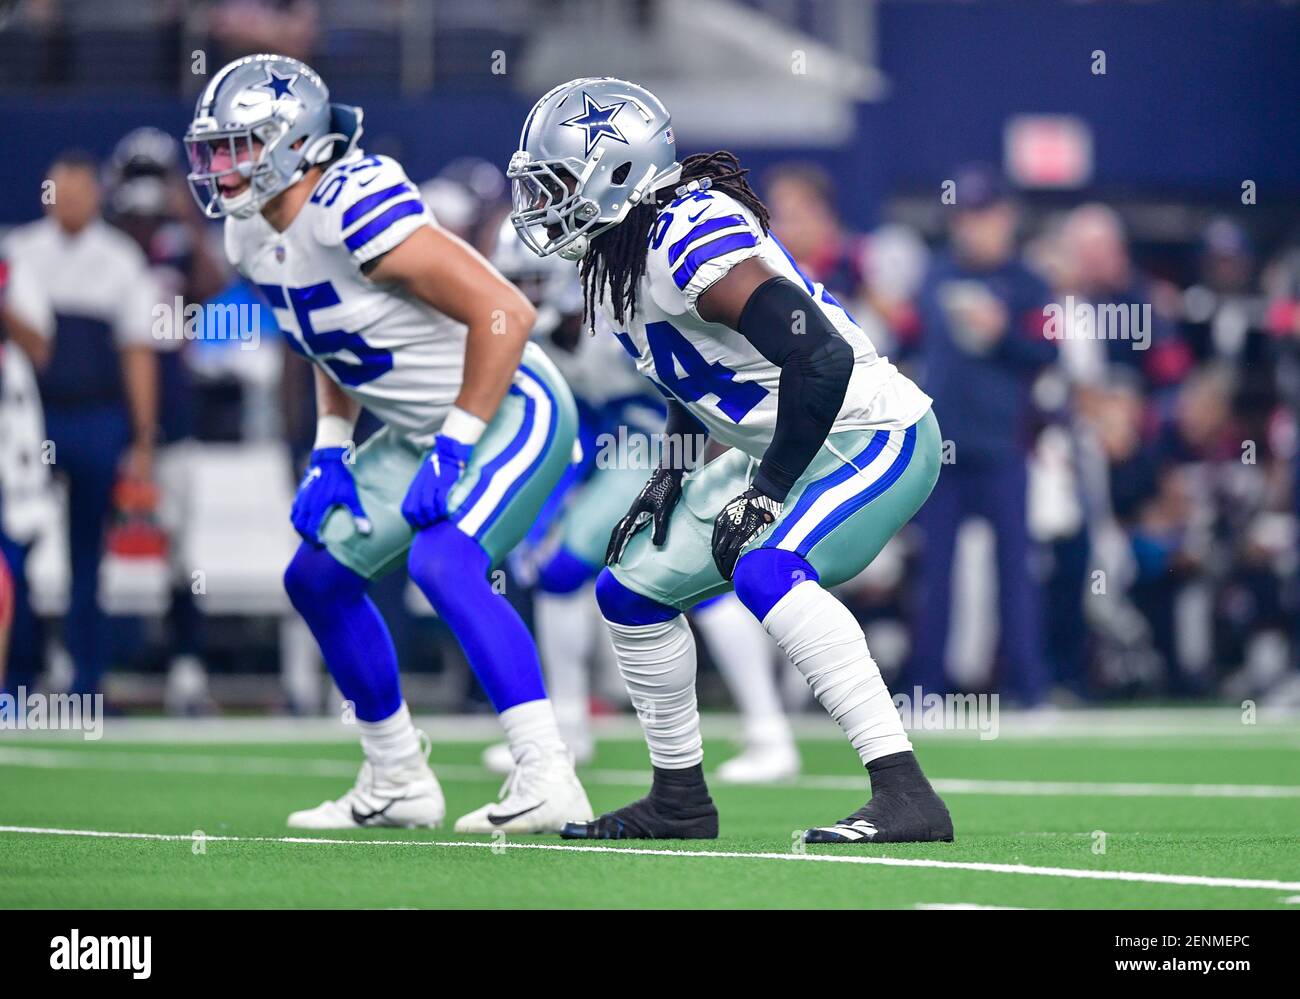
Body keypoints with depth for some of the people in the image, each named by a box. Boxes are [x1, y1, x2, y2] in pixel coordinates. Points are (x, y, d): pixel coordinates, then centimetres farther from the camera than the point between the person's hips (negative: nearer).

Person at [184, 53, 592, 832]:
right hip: (424, 430, 10)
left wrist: (451, 449, -26)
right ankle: (399, 783, 24)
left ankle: (549, 779, -28)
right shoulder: (252, 236, 1)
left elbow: (505, 313, -29)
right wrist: (331, 453, 8)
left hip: (510, 410, -10)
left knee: (442, 564, -30)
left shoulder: (354, 210, -28)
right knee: (319, 577, 11)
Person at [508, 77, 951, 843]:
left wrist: (766, 493, -24)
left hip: (874, 438, -10)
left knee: (767, 572, -34)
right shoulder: (619, 253, 6)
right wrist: (674, 470, 14)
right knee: (632, 590, 11)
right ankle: (680, 800, 27)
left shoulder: (690, 241, -25)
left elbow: (821, 358, -31)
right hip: (785, 452, 10)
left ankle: (906, 796, -36)